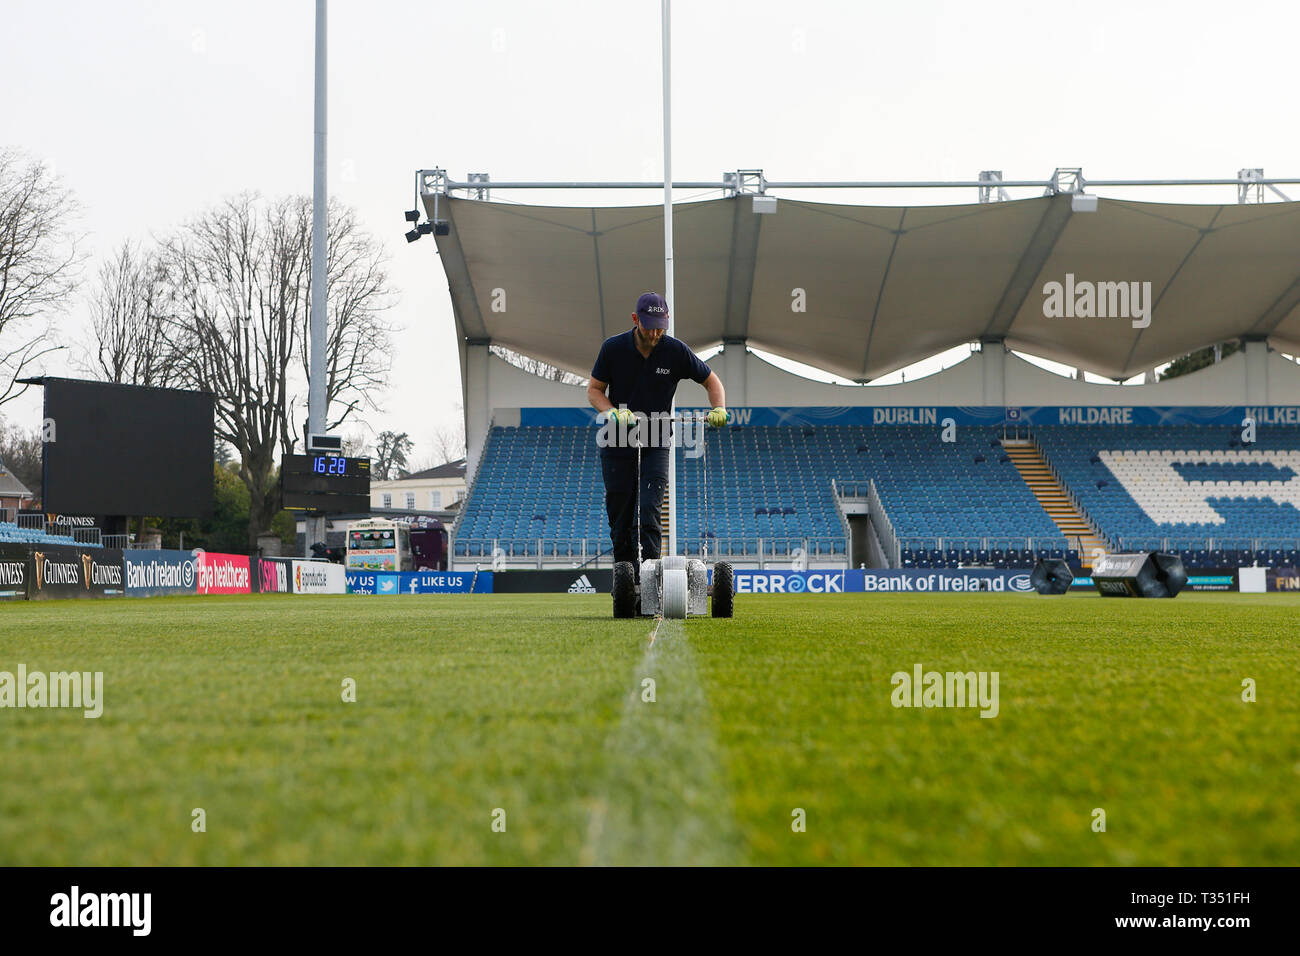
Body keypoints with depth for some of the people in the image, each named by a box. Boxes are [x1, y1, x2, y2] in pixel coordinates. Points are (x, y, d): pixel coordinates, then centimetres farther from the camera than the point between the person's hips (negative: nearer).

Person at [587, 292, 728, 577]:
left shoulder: (676, 351, -5)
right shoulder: (613, 347, -5)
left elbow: (711, 381, 7)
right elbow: (594, 389, 3)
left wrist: (719, 409, -12)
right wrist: (612, 412, -16)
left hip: (656, 445, -1)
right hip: (617, 445, 1)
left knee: (649, 512, -17)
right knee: (620, 519, 3)